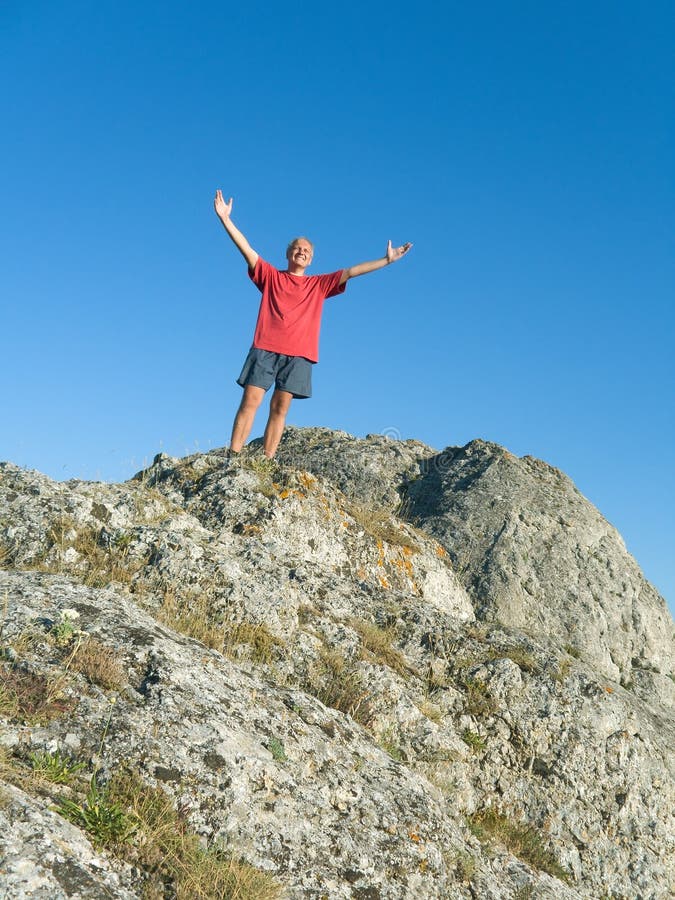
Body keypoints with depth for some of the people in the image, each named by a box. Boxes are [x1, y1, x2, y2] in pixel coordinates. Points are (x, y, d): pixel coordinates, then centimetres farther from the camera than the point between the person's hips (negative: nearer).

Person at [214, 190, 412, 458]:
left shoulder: (319, 284, 20)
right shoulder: (270, 276, 16)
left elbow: (351, 271, 16)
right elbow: (247, 250, 9)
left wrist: (386, 260, 12)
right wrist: (225, 219, -1)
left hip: (298, 354, 2)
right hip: (265, 348, -1)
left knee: (280, 408, -3)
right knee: (250, 402, -9)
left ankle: (266, 462, -5)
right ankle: (232, 457, -12)